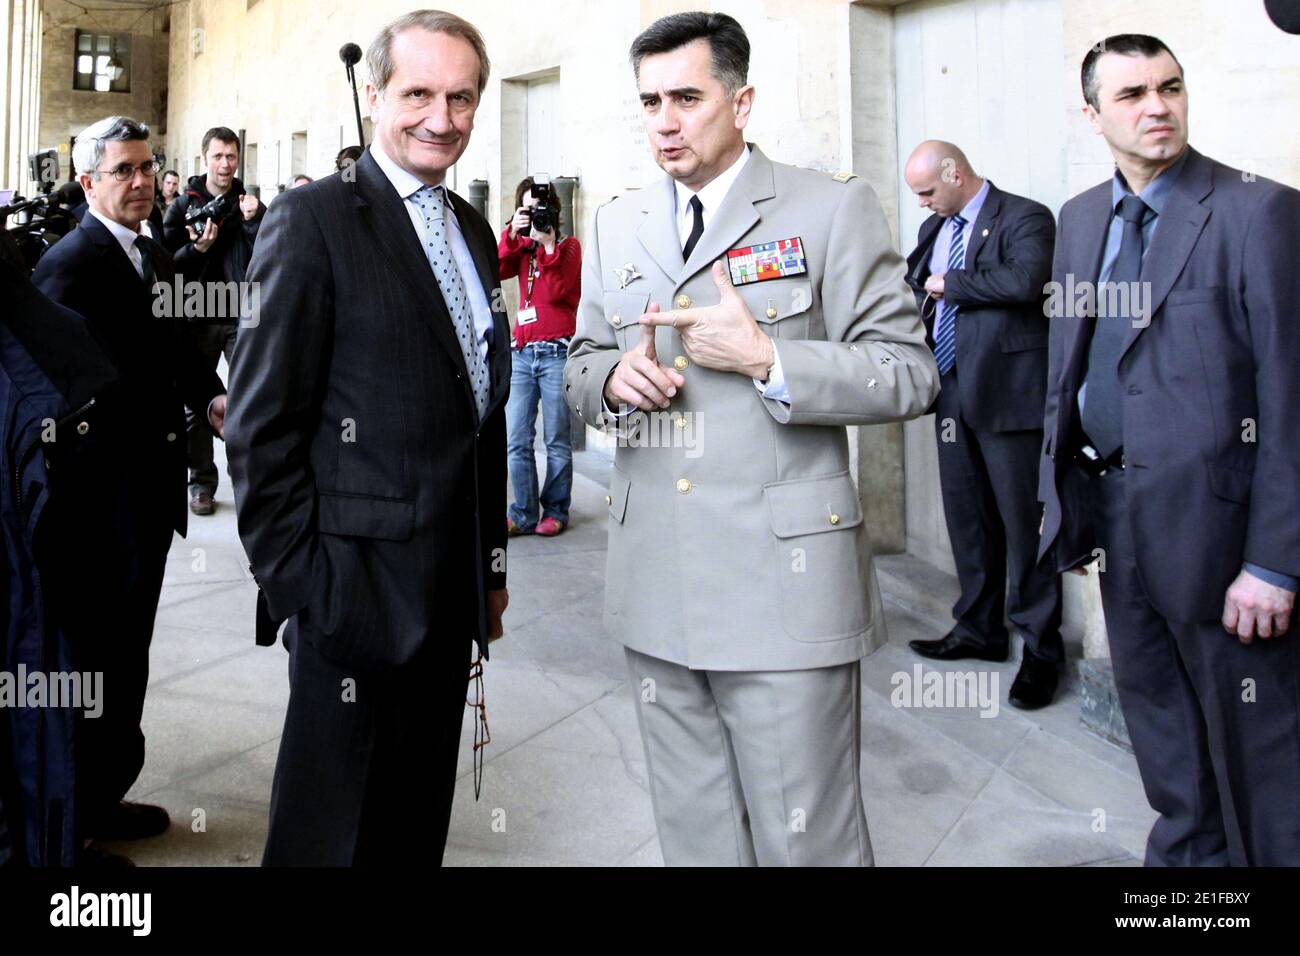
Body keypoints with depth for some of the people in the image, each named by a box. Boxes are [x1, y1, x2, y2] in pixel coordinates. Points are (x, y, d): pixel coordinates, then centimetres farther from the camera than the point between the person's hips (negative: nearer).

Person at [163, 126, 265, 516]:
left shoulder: (250, 203, 6)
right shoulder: (184, 206, 4)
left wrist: (254, 220, -17)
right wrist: (197, 248, -18)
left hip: (243, 316, 0)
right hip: (198, 317, 0)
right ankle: (202, 481, 16)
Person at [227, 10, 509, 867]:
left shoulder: (473, 230, 13)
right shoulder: (314, 222, -9)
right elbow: (264, 427, -11)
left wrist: (493, 563, 16)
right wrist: (298, 585, -13)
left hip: (453, 593, 7)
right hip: (360, 593, -6)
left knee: (421, 825, 18)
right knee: (334, 832, 9)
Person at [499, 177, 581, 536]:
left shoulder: (569, 245, 5)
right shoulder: (522, 247, 18)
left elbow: (555, 291, -11)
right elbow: (494, 272, -2)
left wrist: (547, 243, -14)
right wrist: (511, 234, -8)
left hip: (556, 353, -5)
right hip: (522, 353, 5)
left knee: (557, 441, 0)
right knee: (516, 442, 0)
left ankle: (555, 511, 9)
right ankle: (524, 513, 6)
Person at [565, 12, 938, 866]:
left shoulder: (833, 209, -2)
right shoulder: (617, 227, 13)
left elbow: (908, 372, -5)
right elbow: (581, 369, 20)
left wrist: (766, 360, -17)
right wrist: (612, 377, -4)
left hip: (784, 582, -4)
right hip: (657, 590, 5)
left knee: (807, 839, 5)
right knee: (693, 833, 18)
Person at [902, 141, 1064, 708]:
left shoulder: (1023, 218, -7)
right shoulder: (934, 228, 17)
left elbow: (1025, 280, -23)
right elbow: (914, 285, 24)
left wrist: (949, 283, -13)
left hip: (1006, 391, -7)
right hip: (953, 394, 8)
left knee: (1023, 521, -3)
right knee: (966, 518, 13)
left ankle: (1041, 650, 7)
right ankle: (979, 630, 26)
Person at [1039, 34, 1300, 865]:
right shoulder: (1081, 217, 9)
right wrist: (1059, 494, 10)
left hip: (1212, 516, -6)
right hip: (1115, 512, 6)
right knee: (1157, 717, 21)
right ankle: (1188, 851, 40)